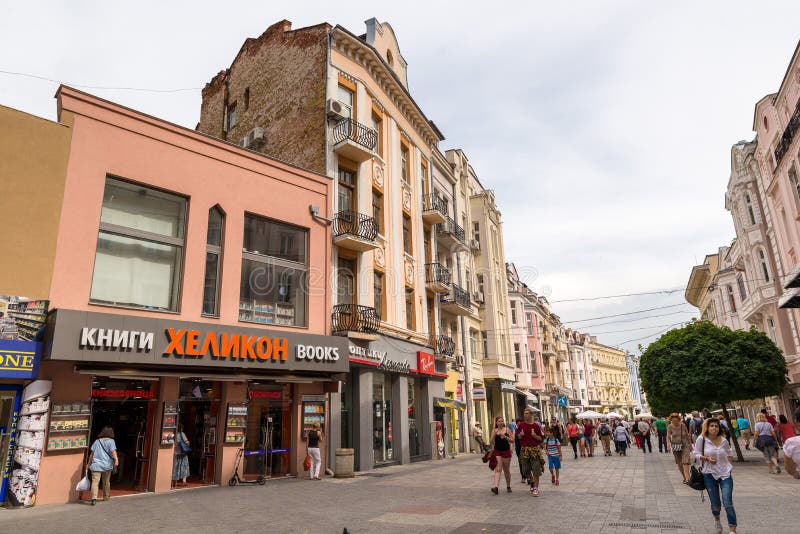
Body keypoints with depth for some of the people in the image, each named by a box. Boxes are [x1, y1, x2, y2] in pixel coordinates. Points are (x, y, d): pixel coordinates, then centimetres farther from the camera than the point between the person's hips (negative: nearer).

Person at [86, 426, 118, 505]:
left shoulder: (97, 441, 10)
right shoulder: (111, 441, 1)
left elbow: (92, 453, 11)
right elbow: (113, 451, -15)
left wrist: (89, 463, 20)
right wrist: (116, 459, -24)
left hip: (96, 465, 1)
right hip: (107, 465, -1)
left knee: (95, 482, -7)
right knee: (106, 482, 17)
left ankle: (94, 498, -24)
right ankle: (106, 497, 30)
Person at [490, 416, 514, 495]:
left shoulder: (507, 429, -1)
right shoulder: (494, 430, 2)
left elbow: (512, 441, -3)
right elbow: (492, 442, -3)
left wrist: (505, 436, -17)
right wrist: (494, 434, -18)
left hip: (506, 451, 0)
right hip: (497, 452, 0)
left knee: (506, 470, 12)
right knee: (498, 469, -11)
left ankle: (508, 486, 29)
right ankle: (495, 487, -20)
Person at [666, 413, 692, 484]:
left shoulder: (683, 425, -8)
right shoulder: (670, 427, -8)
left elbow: (687, 435, 5)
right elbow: (668, 437, -10)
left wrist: (690, 444, 13)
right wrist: (668, 445, -27)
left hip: (684, 446, -1)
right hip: (675, 447, 1)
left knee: (685, 462, -15)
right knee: (679, 463, 7)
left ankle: (687, 479, -20)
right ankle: (684, 478, 21)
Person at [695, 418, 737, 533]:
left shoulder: (724, 441, 2)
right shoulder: (701, 439, -6)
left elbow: (730, 454, 19)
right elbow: (696, 454, -2)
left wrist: (727, 465, 6)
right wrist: (707, 458, -19)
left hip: (725, 474, 1)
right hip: (709, 475, -1)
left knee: (728, 504, -9)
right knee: (715, 505, 8)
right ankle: (716, 519, 41)